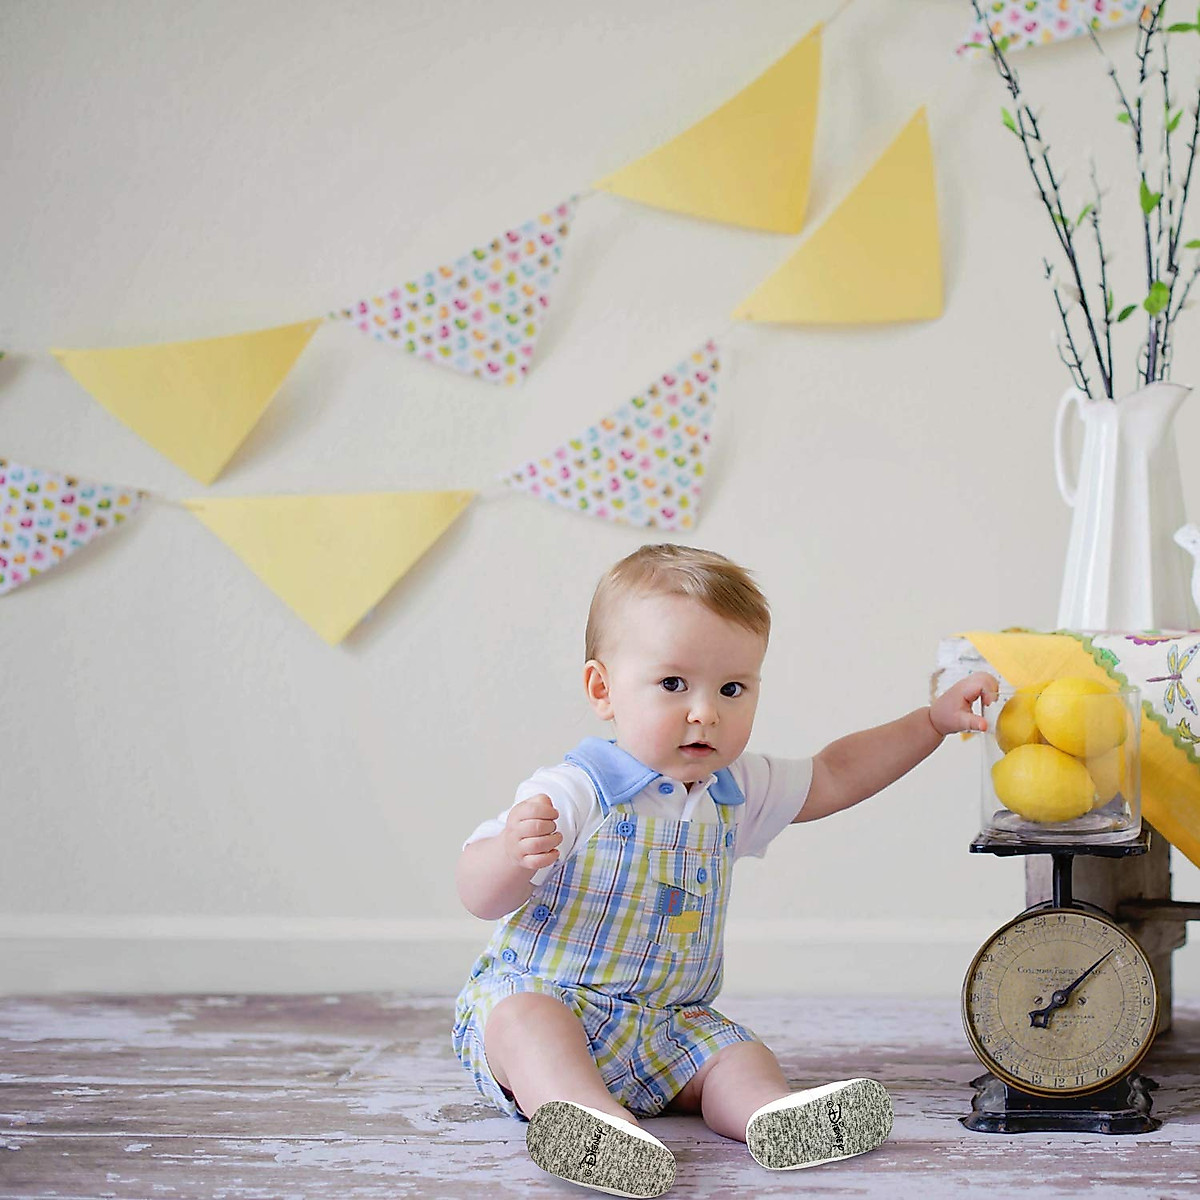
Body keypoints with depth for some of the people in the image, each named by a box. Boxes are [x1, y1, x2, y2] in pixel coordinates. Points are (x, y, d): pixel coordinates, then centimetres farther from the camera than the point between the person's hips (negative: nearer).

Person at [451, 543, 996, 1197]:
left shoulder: (734, 791, 7)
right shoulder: (574, 794, -16)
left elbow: (830, 777, 22)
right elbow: (479, 897, -19)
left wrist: (933, 720, 17)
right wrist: (512, 854, -42)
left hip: (667, 1028, 6)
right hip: (536, 995, -6)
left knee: (738, 1053, -17)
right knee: (528, 1019, -37)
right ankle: (591, 1118, -60)